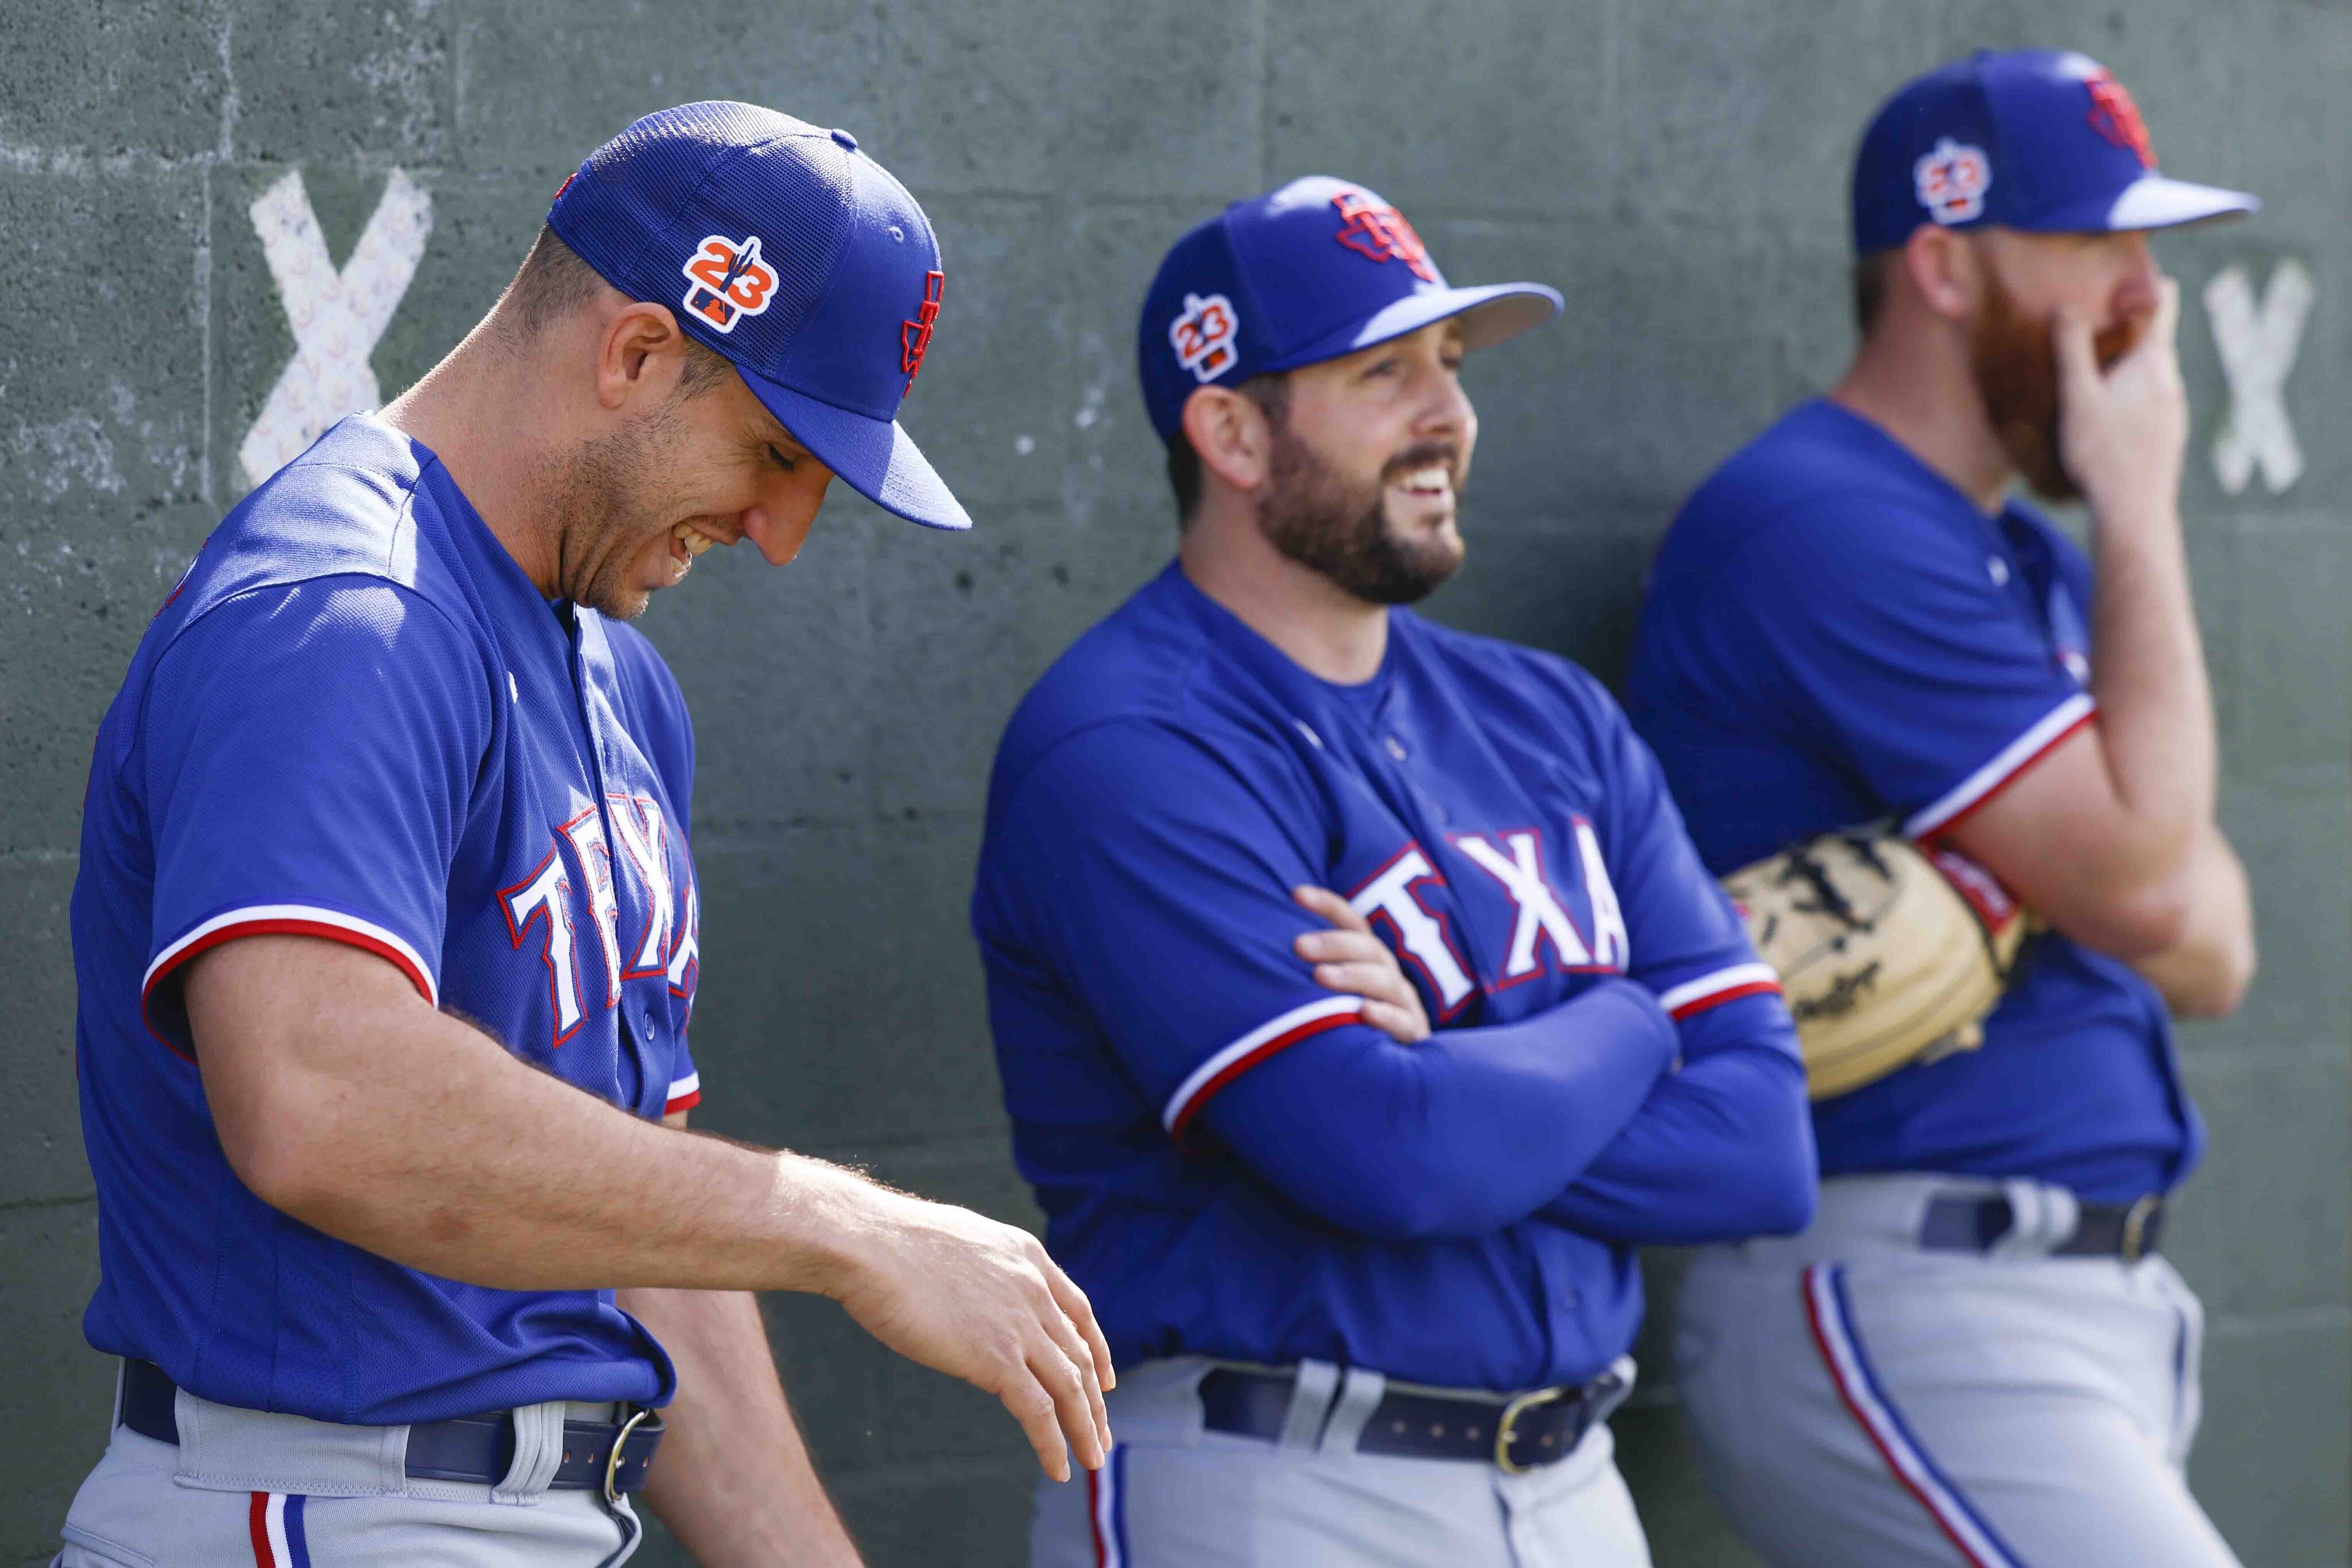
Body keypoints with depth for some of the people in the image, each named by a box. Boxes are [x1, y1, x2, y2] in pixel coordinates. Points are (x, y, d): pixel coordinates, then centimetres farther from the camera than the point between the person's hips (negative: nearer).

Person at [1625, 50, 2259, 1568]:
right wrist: (2141, 511, -7)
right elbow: (2139, 883, -17)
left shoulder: (2039, 564, 19)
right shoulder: (1828, 527, -12)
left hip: (2091, 1310, 10)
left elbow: (2212, 952, 14)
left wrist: (2049, 876, -10)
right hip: (1897, 1314, -10)